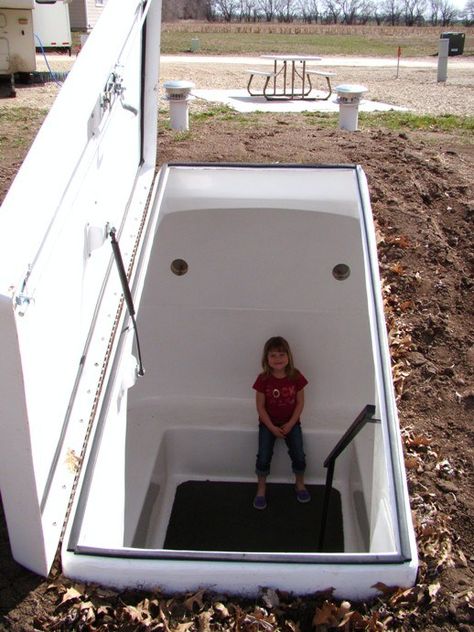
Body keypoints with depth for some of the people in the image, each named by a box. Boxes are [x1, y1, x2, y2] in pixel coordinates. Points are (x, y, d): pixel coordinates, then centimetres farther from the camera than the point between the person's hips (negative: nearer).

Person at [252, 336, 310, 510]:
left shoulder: (296, 377, -10)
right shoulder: (263, 379, -13)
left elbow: (300, 403, -3)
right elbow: (260, 406, -8)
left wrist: (290, 424, -11)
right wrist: (272, 427, -14)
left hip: (291, 423, 1)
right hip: (268, 423, -1)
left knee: (299, 456, -8)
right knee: (263, 458, -11)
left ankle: (299, 484, 22)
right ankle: (261, 489, 12)